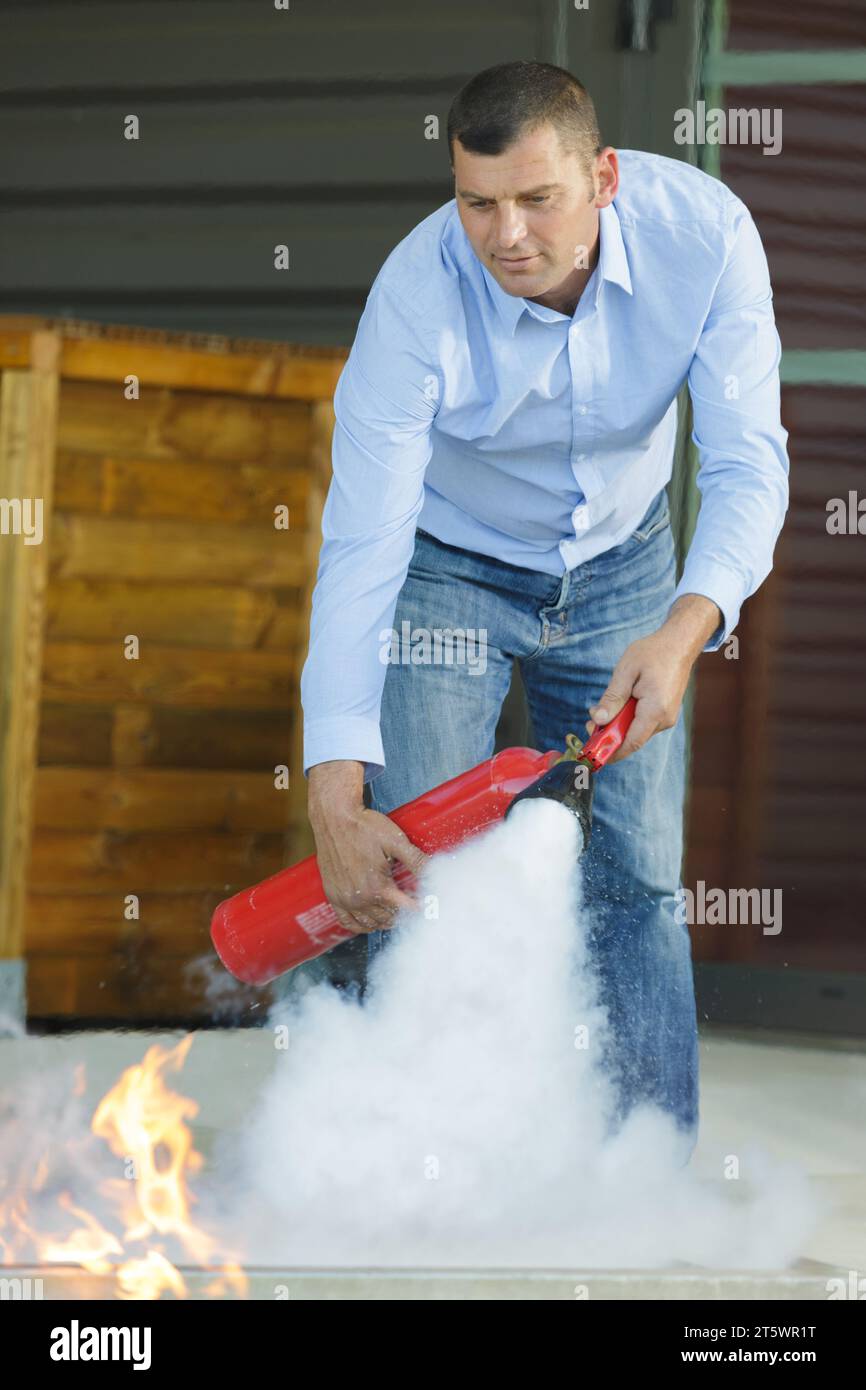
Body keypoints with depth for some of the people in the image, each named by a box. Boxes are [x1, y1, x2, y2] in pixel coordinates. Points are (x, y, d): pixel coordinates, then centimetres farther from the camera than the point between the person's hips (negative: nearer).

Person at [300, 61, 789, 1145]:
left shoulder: (703, 232, -27)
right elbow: (361, 547, -34)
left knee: (639, 882, 2)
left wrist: (686, 627, -46)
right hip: (447, 568, -2)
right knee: (417, 881, -10)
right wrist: (335, 798, -43)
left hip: (622, 569, 2)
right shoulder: (417, 297, -32)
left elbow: (747, 461, -26)